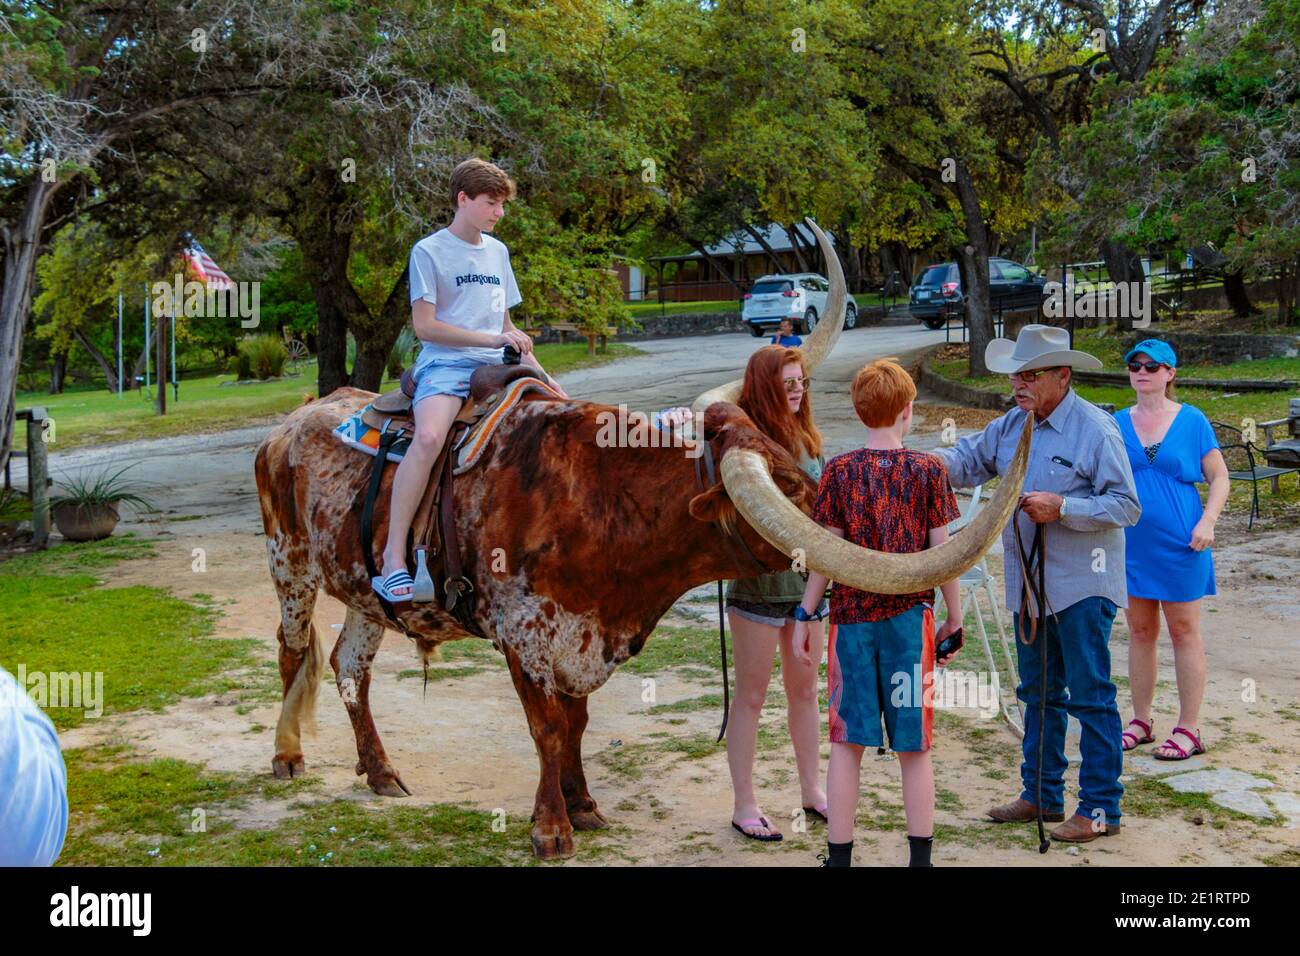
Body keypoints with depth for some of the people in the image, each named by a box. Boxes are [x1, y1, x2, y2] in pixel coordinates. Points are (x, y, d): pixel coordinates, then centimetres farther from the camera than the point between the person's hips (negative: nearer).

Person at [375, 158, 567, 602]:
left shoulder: (498, 252, 19)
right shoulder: (429, 252, -1)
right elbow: (425, 325, -8)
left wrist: (538, 372, 9)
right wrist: (492, 338, -14)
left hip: (497, 366, 7)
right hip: (445, 363, -7)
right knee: (429, 436, -34)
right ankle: (393, 558, -29)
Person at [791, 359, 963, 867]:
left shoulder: (839, 471, -3)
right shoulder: (928, 470, -3)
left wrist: (804, 616, 4)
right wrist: (954, 618, 8)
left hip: (851, 618, 0)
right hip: (910, 616, 0)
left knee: (847, 743, 7)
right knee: (914, 747, 9)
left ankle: (839, 855, 13)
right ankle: (920, 855, 14)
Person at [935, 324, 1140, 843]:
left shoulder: (1095, 429, -13)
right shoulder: (1011, 426, 9)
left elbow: (1126, 505, -14)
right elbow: (969, 459, 10)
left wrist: (1063, 508, -23)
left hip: (1080, 586, -8)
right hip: (1029, 584, 8)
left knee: (1090, 696, -2)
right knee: (1039, 692, 17)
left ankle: (1100, 808, 6)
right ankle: (1041, 795, 29)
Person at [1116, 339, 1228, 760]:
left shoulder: (1192, 421, -3)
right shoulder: (1117, 424, 5)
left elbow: (1219, 477, -1)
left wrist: (1208, 522, -14)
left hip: (1180, 543, -3)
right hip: (1133, 542, 3)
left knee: (1184, 631, 3)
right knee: (1140, 631, 11)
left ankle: (1189, 729, 10)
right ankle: (1141, 721, 22)